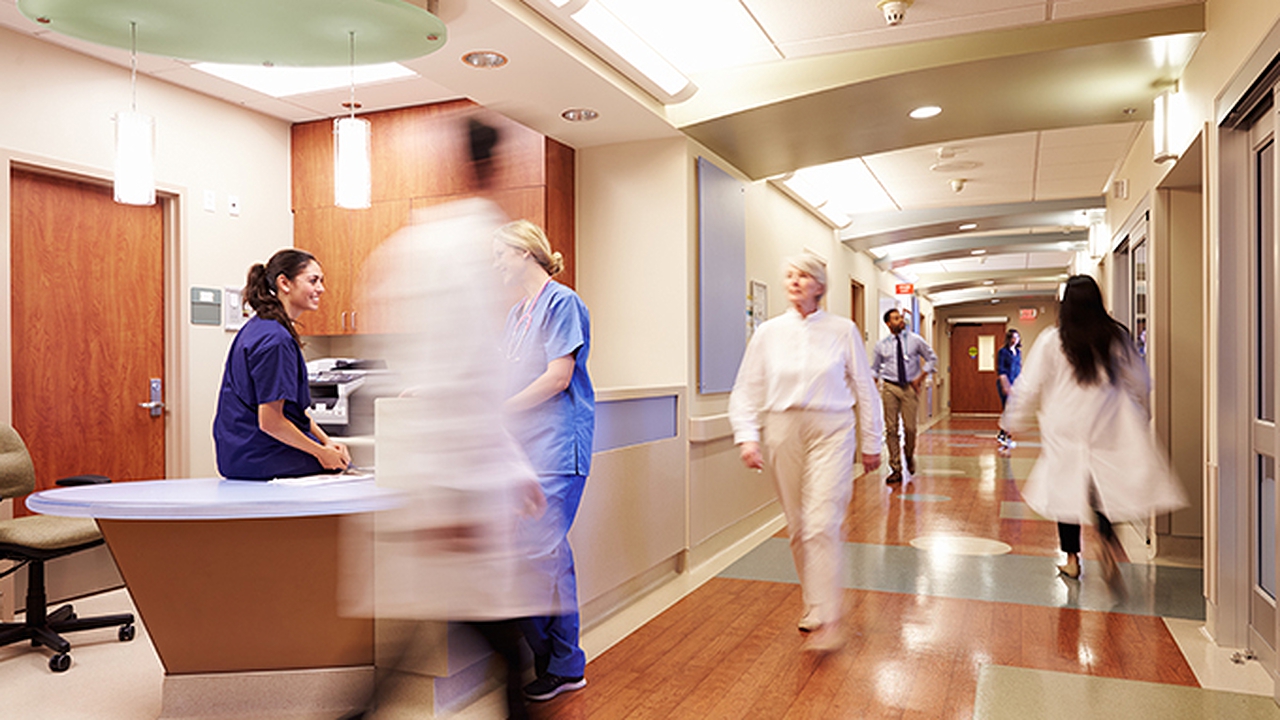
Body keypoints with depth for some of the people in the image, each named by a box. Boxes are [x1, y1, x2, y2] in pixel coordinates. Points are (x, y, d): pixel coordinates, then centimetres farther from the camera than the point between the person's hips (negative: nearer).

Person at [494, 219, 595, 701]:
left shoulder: (561, 301, -6)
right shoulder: (517, 312, 20)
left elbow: (558, 377, -14)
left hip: (556, 444, -8)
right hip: (519, 445, 8)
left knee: (547, 551, -6)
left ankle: (565, 666, 8)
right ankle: (542, 656, 21)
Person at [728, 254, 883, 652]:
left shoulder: (843, 331, 2)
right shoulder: (768, 332, 5)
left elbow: (864, 389, 8)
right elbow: (746, 390, 6)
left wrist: (871, 443, 10)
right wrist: (747, 436, -6)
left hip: (830, 431, -2)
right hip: (782, 432, 2)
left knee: (822, 525, -12)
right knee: (797, 527, 9)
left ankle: (827, 620, -5)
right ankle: (814, 602, 27)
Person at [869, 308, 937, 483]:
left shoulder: (915, 340, 3)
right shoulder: (881, 345, 4)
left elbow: (932, 358, 11)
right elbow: (874, 368, 14)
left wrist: (920, 378, 1)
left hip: (910, 387, 0)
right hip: (890, 387, 0)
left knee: (910, 427, -3)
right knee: (891, 429, -1)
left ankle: (909, 455, 30)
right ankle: (895, 469, 8)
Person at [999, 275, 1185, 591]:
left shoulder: (1051, 341, -8)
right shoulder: (1116, 337, 0)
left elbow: (1029, 387, -4)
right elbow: (1140, 383, 10)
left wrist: (1012, 422, 8)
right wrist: (1141, 416, 28)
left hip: (1064, 430, -2)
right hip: (1110, 431, 2)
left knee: (1067, 490, 10)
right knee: (1105, 491, 9)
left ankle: (1072, 558, 18)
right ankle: (1108, 543, -15)